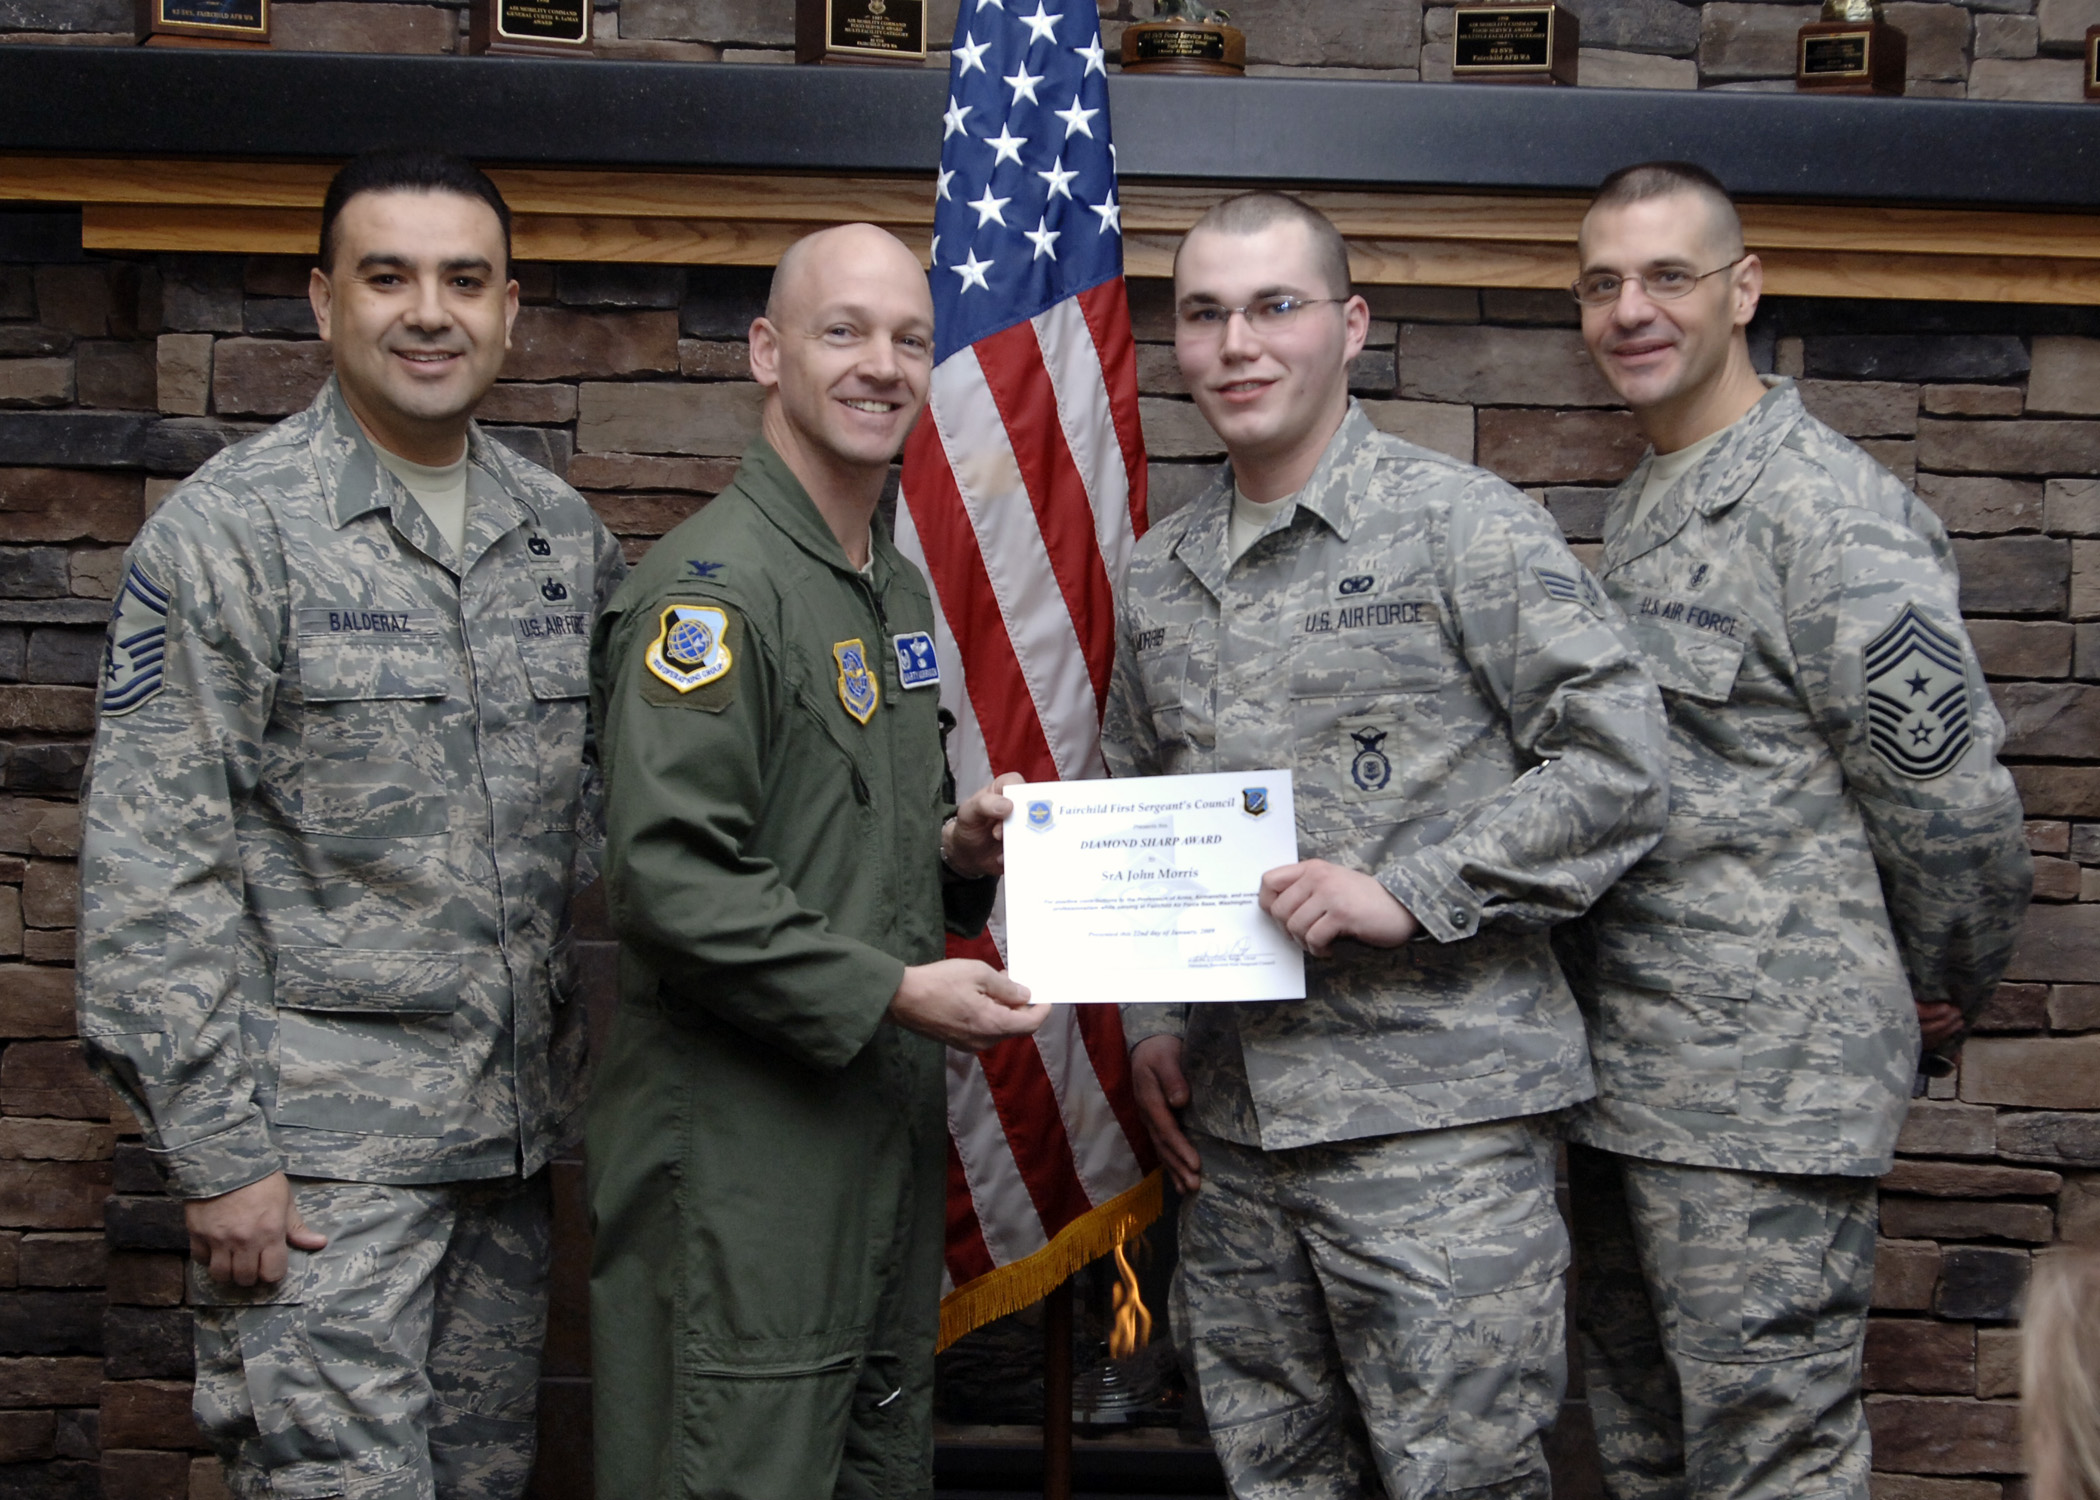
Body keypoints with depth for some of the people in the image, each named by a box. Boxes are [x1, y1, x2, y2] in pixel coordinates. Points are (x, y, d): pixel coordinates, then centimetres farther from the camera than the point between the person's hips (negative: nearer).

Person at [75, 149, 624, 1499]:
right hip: (320, 1141, -6)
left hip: (511, 1129, 6)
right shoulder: (229, 529, -8)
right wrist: (216, 1153, -15)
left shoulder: (568, 536, 10)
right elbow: (152, 869, -11)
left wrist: (607, 1069, 11)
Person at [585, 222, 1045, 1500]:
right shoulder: (714, 582, -14)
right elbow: (669, 875, -22)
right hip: (741, 1142, -9)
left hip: (891, 1118, 9)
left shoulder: (901, 591, 15)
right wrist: (890, 991, -23)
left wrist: (961, 851, 5)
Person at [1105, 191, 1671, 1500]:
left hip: (1434, 1117, -6)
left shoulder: (1465, 526, -5)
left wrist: (1408, 892, -17)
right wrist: (1152, 1018, 11)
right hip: (1230, 1120, 6)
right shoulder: (1161, 576, 14)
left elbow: (1616, 763, -10)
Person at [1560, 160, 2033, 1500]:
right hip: (1623, 1078, 9)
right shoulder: (1639, 511, 16)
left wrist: (1948, 988, -3)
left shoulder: (1827, 507, -15)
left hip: (1762, 1088, -9)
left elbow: (1950, 792, -16)